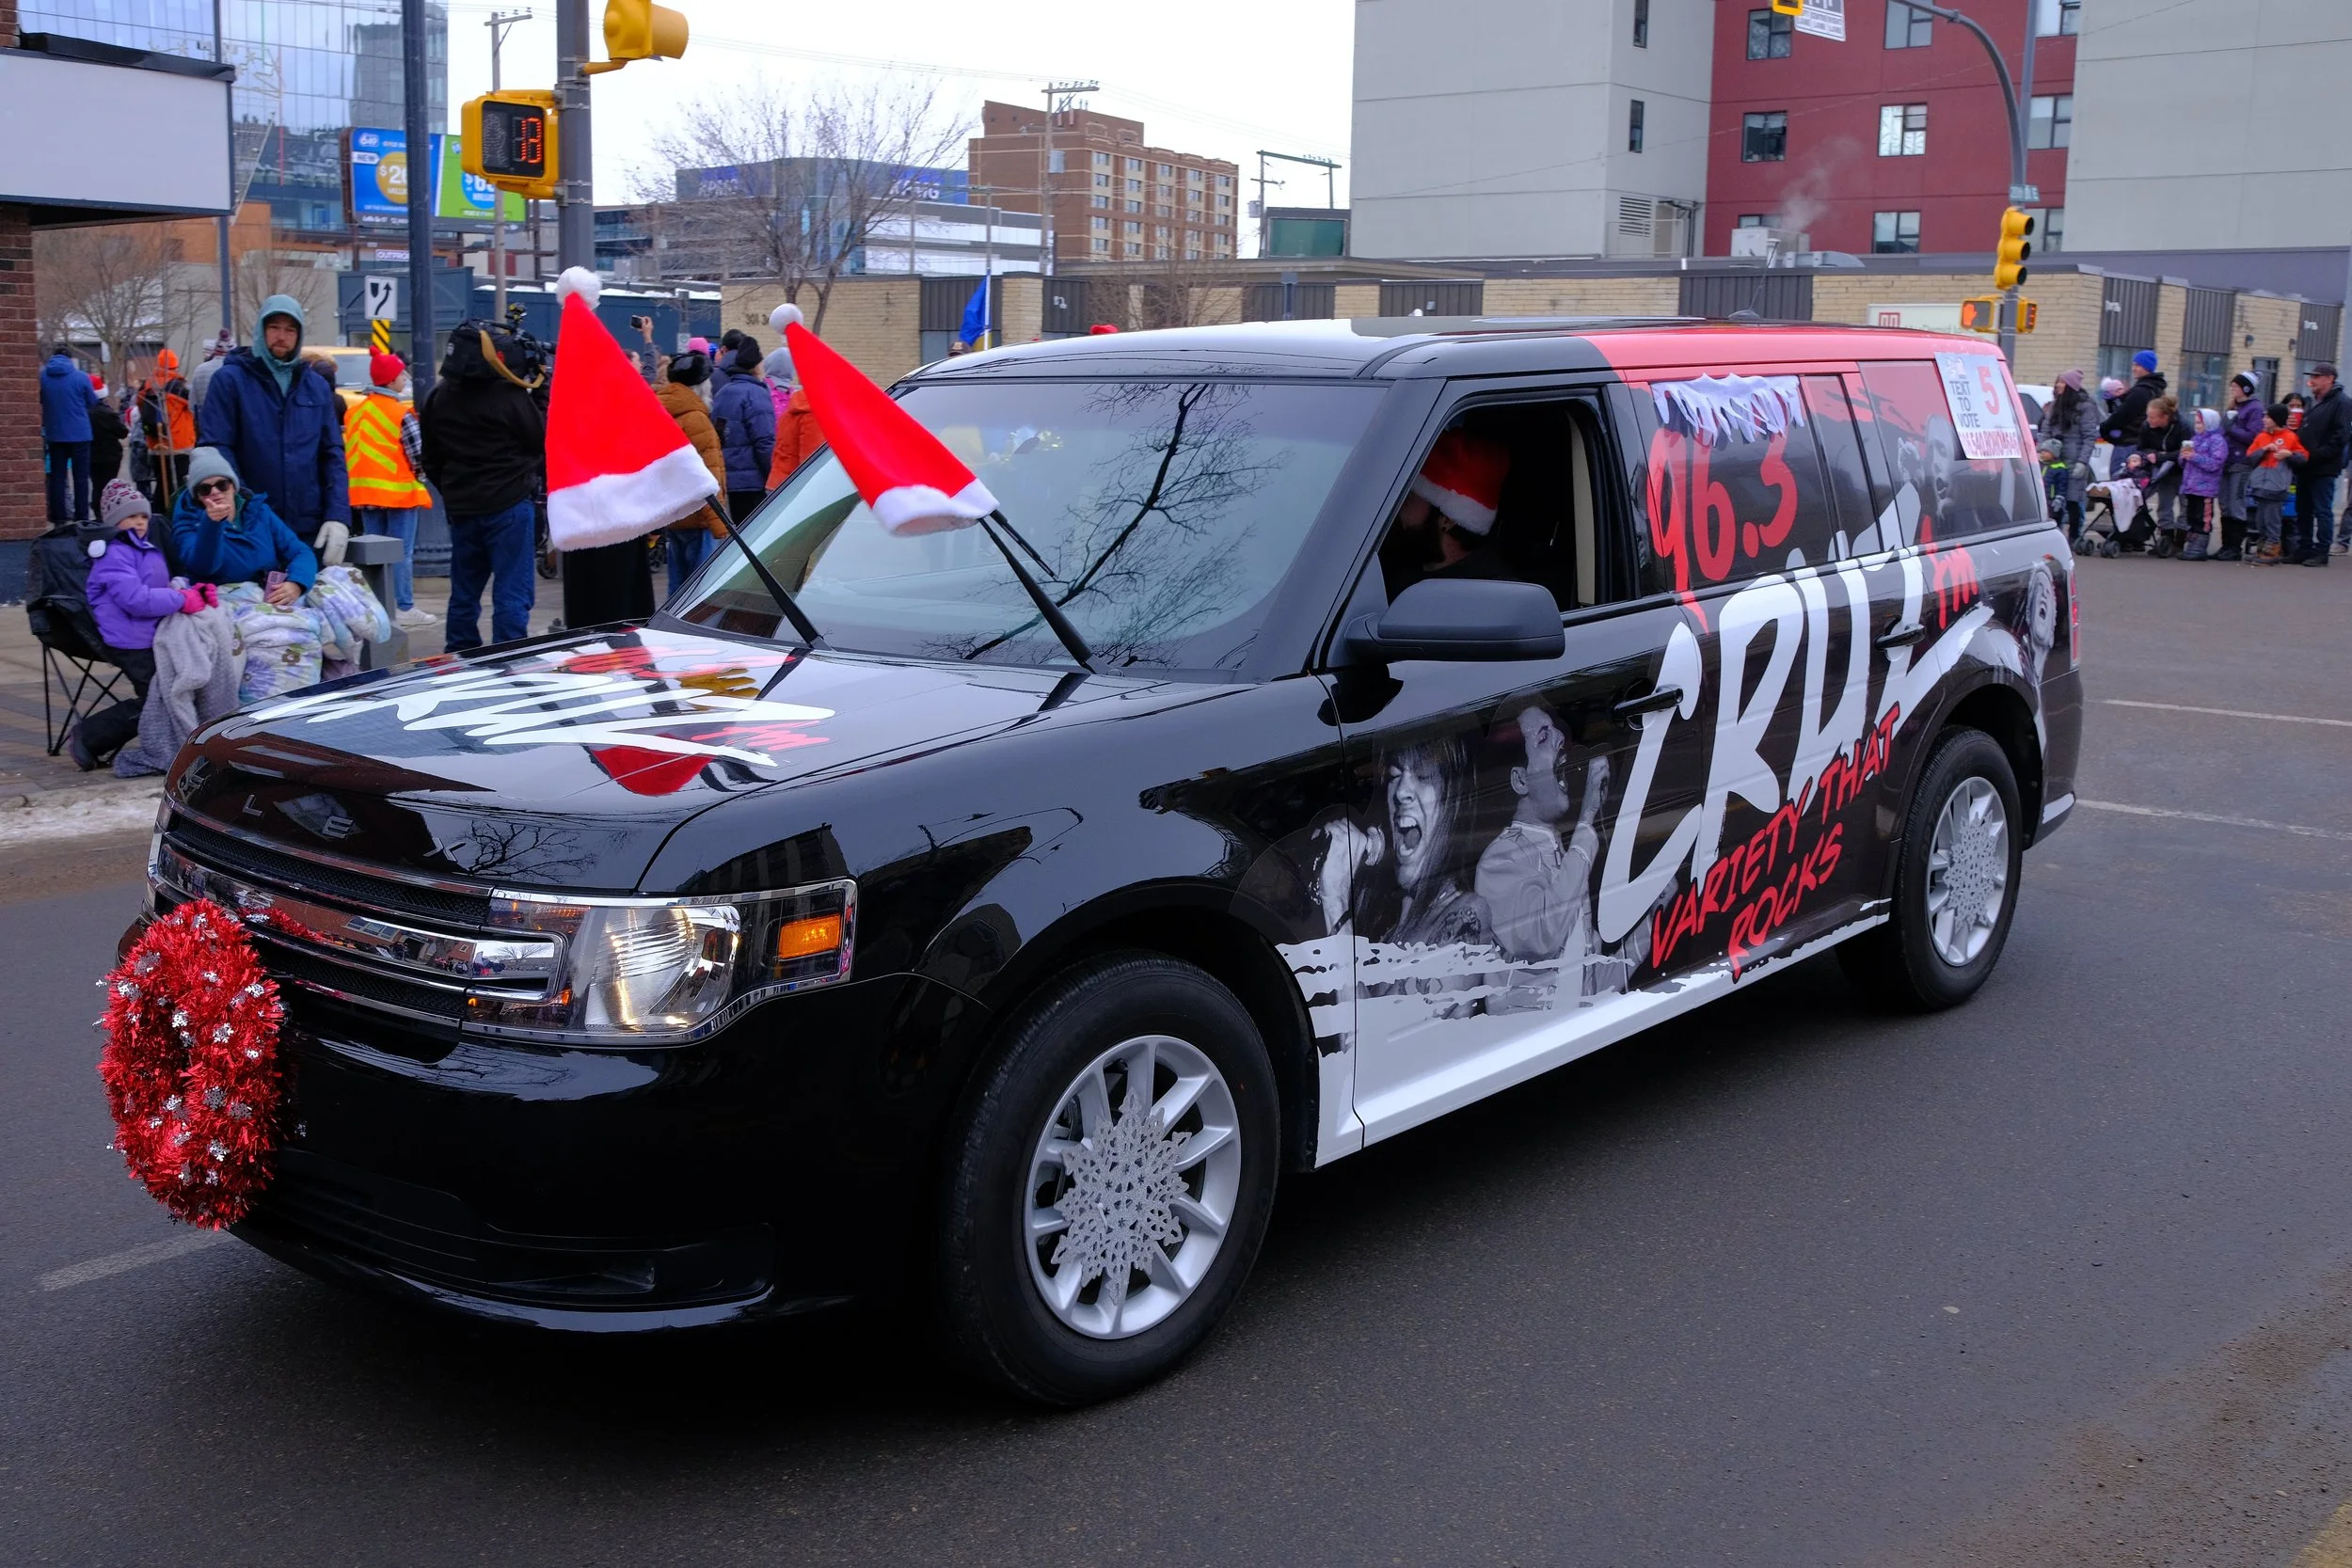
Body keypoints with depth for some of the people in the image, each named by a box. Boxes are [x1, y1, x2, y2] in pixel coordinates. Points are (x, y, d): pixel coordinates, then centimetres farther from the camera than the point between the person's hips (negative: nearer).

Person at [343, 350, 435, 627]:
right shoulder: (402, 414, -12)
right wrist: (420, 480, 6)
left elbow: (349, 452, 11)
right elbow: (418, 455, -11)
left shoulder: (354, 412, 8)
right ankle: (404, 608, 0)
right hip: (399, 491, -6)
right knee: (402, 552, -1)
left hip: (365, 491, 6)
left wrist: (364, 481, 18)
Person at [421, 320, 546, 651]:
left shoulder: (438, 399, 6)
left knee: (464, 590, 16)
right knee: (512, 593, -4)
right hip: (509, 505, -6)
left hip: (461, 508, 6)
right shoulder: (510, 396, -14)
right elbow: (544, 442, -6)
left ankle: (458, 659, 21)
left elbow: (431, 459, 14)